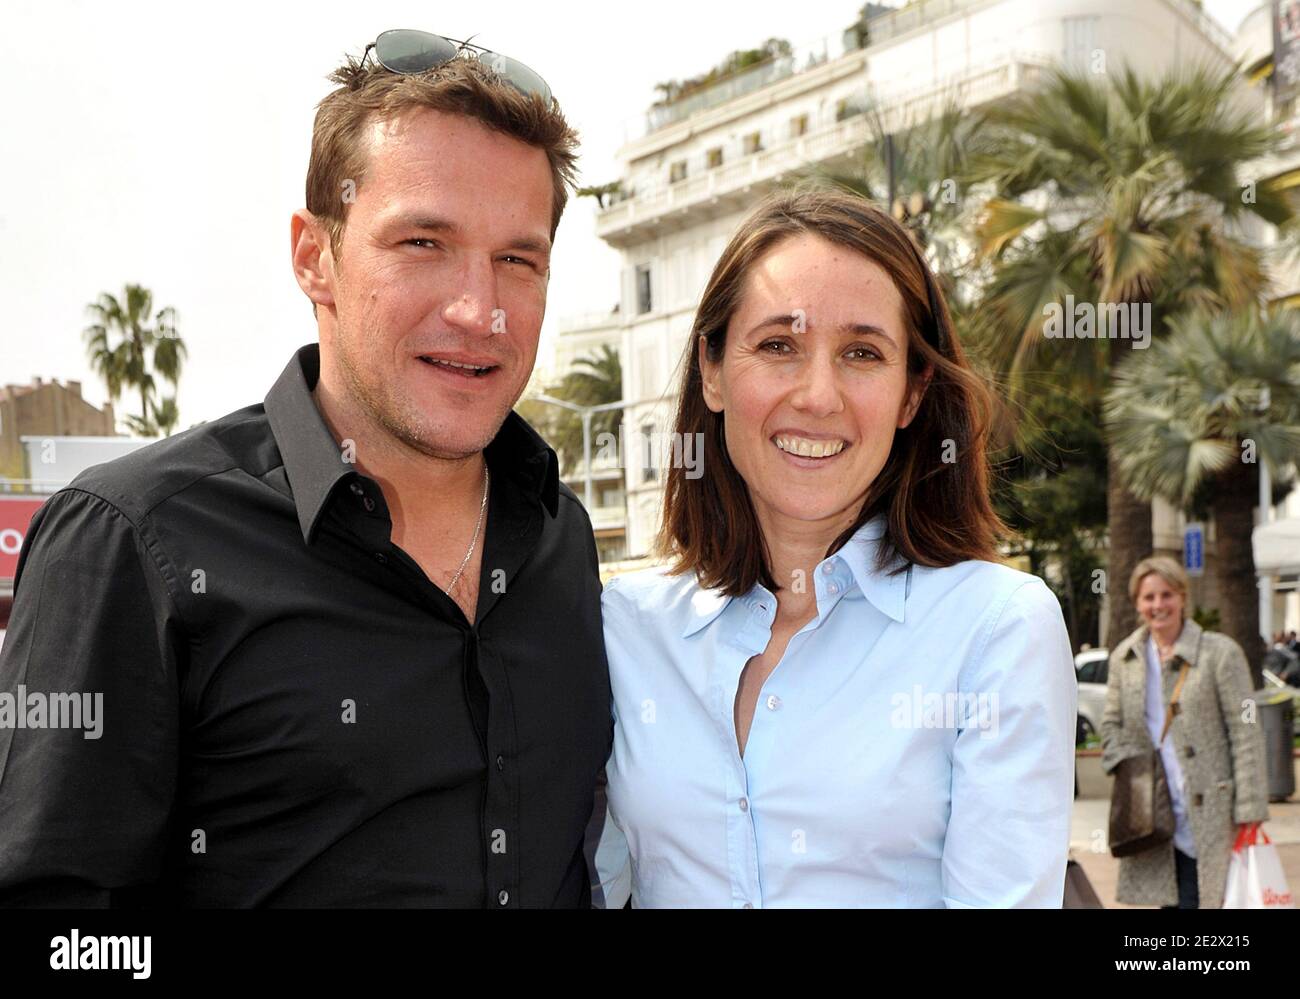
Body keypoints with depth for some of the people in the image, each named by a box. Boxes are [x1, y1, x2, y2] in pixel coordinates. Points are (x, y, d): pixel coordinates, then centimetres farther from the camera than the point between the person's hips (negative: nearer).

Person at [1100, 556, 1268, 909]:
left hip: (1207, 812, -4)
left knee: (1198, 898, -7)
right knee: (1169, 900, 8)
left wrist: (1248, 812, -10)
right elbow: (1111, 725, 17)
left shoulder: (1220, 652, -6)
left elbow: (1246, 734, -7)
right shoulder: (1124, 658, 9)